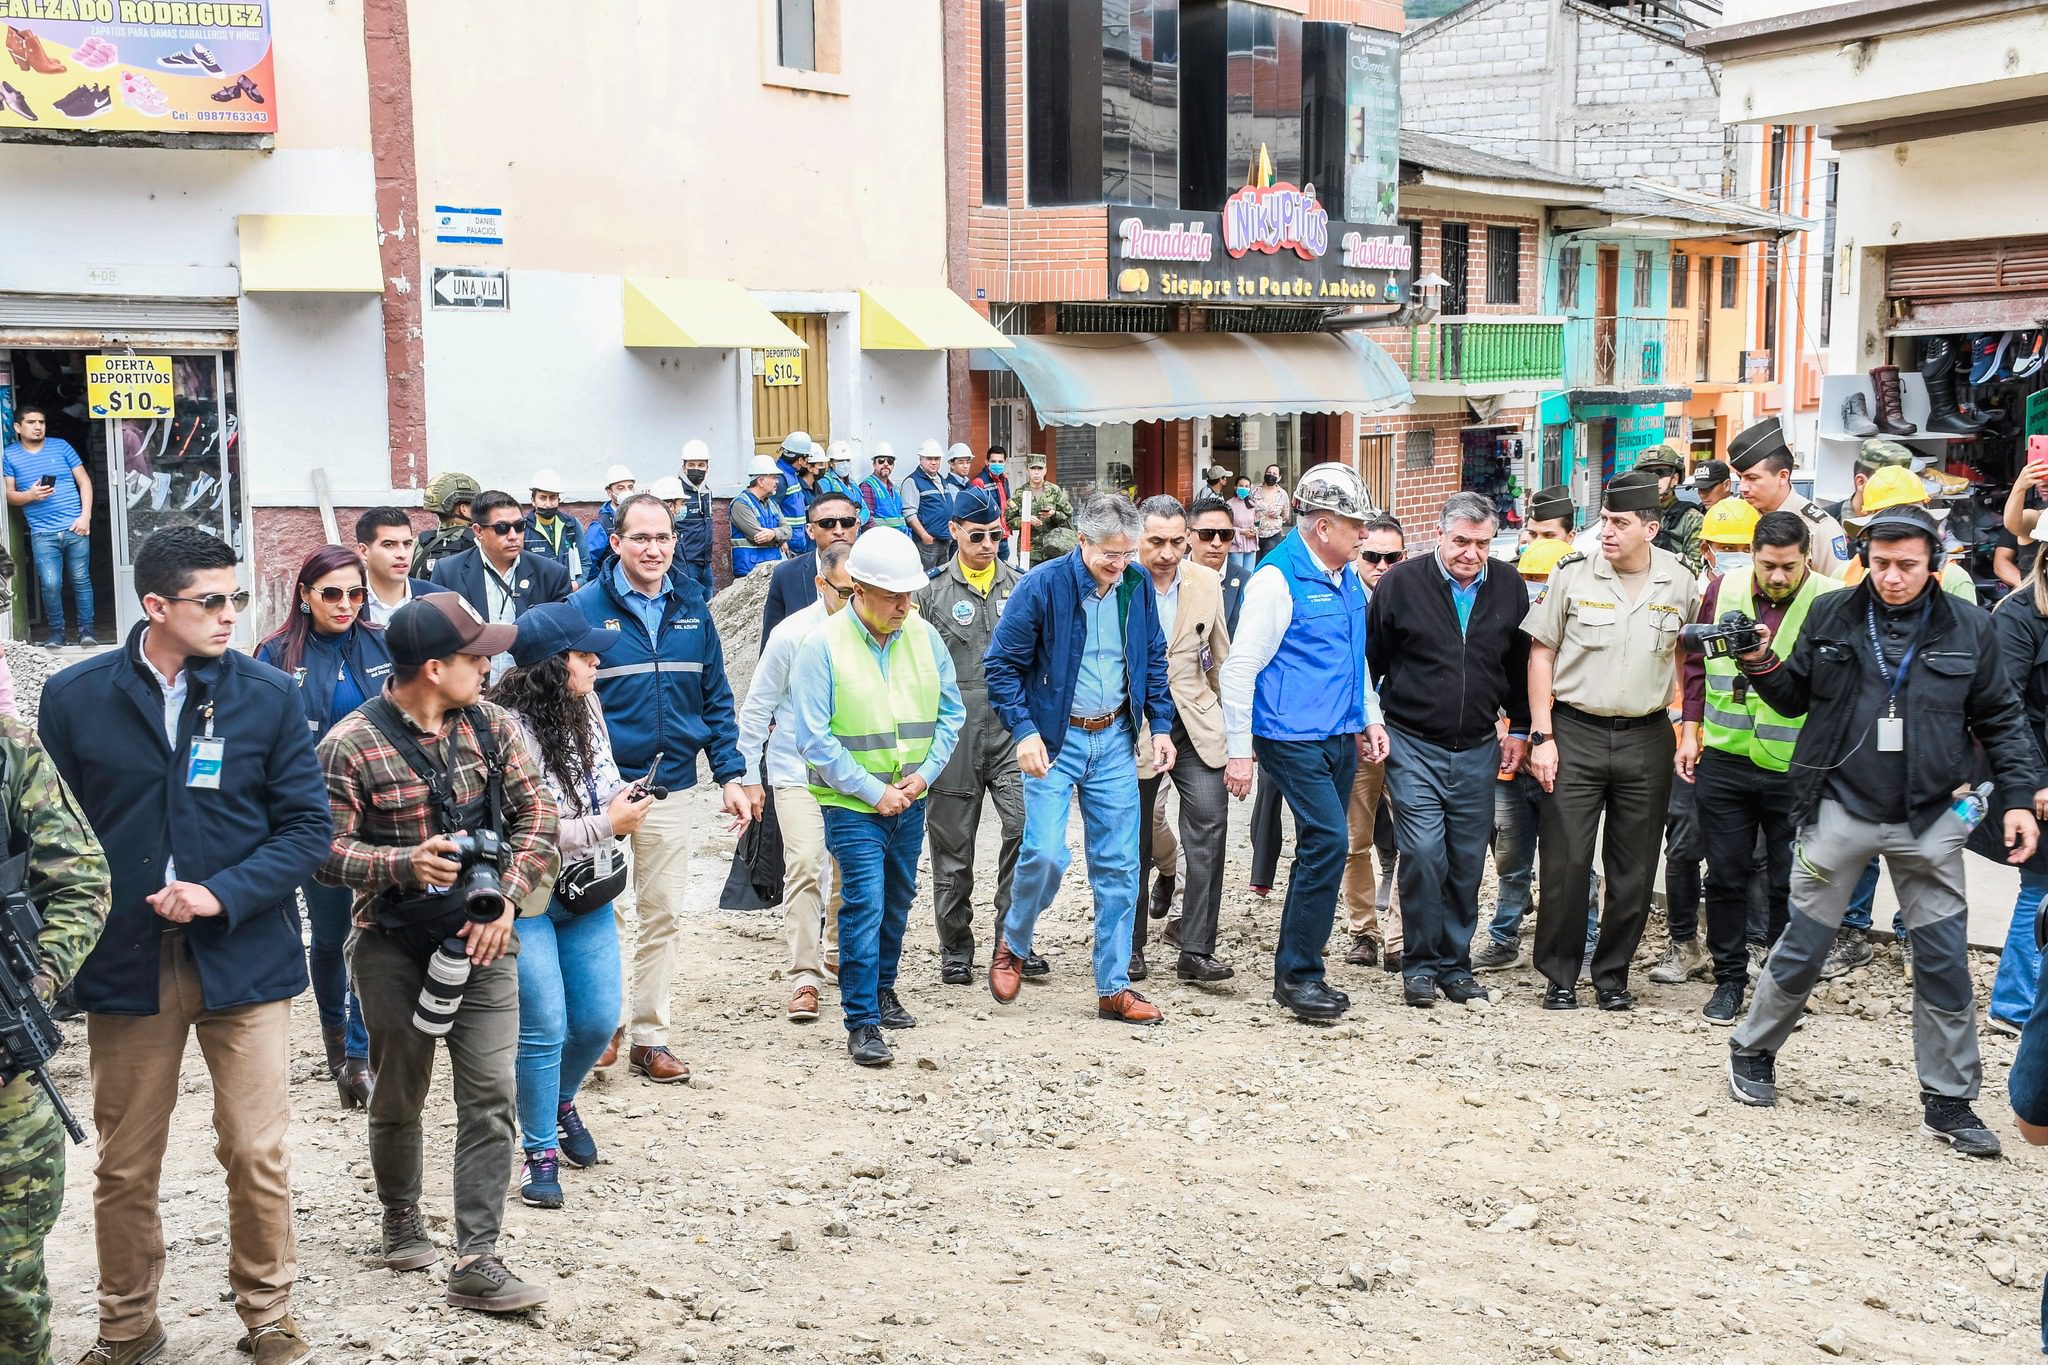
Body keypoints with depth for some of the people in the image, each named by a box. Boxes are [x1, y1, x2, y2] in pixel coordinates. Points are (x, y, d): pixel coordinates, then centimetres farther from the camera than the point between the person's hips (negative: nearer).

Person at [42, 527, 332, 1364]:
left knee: (257, 1157, 3)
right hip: (124, 964, 1)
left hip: (244, 958, 0)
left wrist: (222, 894, -15)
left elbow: (307, 826, -2)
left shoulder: (269, 695, -2)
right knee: (125, 1167, 11)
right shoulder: (75, 696, 0)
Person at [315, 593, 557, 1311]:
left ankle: (476, 1262, -3)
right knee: (399, 1097, 13)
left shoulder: (491, 726, 1)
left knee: (491, 1096, -6)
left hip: (482, 939, 3)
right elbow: (325, 850, -12)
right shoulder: (351, 745, -12)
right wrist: (403, 864, -28)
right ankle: (401, 1218, 39)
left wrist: (505, 900, -10)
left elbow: (537, 815, 2)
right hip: (394, 948, -2)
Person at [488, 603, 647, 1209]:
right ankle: (540, 1152, 15)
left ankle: (560, 1101, 40)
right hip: (527, 901, -7)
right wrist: (605, 825, -22)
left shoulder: (586, 709, 1)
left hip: (587, 896, 7)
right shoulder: (506, 733, -23)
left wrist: (624, 797, -4)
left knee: (598, 1021, 11)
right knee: (544, 1030, -3)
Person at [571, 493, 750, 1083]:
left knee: (662, 914, 9)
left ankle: (650, 1035, 20)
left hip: (670, 789, 4)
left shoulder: (692, 607, 5)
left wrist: (730, 775, 3)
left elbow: (715, 697, 9)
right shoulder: (586, 607, -8)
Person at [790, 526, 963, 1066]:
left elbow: (949, 712, 8)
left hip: (910, 800, 5)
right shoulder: (823, 646, -14)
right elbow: (814, 738, -14)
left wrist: (924, 773, -5)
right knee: (864, 903, -11)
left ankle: (883, 988, 38)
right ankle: (862, 1023, -4)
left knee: (898, 899, 18)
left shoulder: (922, 635, 0)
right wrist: (873, 790, -15)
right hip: (853, 805, -5)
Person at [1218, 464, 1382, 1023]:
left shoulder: (1347, 577, 12)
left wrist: (1370, 718, 18)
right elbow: (1240, 667, -13)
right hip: (1293, 737, -8)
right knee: (1328, 841, -14)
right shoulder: (1277, 578, -13)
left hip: (1340, 736, 8)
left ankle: (1296, 971, 22)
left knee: (1321, 849, 11)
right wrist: (1239, 750, -14)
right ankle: (1298, 975, -3)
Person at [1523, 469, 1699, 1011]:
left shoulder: (1680, 583, 1)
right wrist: (1542, 736, -4)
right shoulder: (1573, 575, -4)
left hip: (1646, 738, 2)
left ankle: (1613, 975, 21)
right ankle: (1560, 976, 12)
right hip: (1576, 733, -2)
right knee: (1565, 861, -2)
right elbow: (1541, 654, 1)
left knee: (1634, 869, 7)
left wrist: (1688, 732, 5)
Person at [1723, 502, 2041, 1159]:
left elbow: (2001, 720, 6)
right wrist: (1761, 665, -10)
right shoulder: (1830, 614, -1)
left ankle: (1948, 1102, 16)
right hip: (1841, 810, -1)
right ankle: (1751, 1052, 28)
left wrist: (2019, 797, -1)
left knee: (1945, 965, 4)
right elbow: (1795, 697, 9)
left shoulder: (1969, 628, -1)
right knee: (1802, 949, 8)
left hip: (1929, 821, 1)